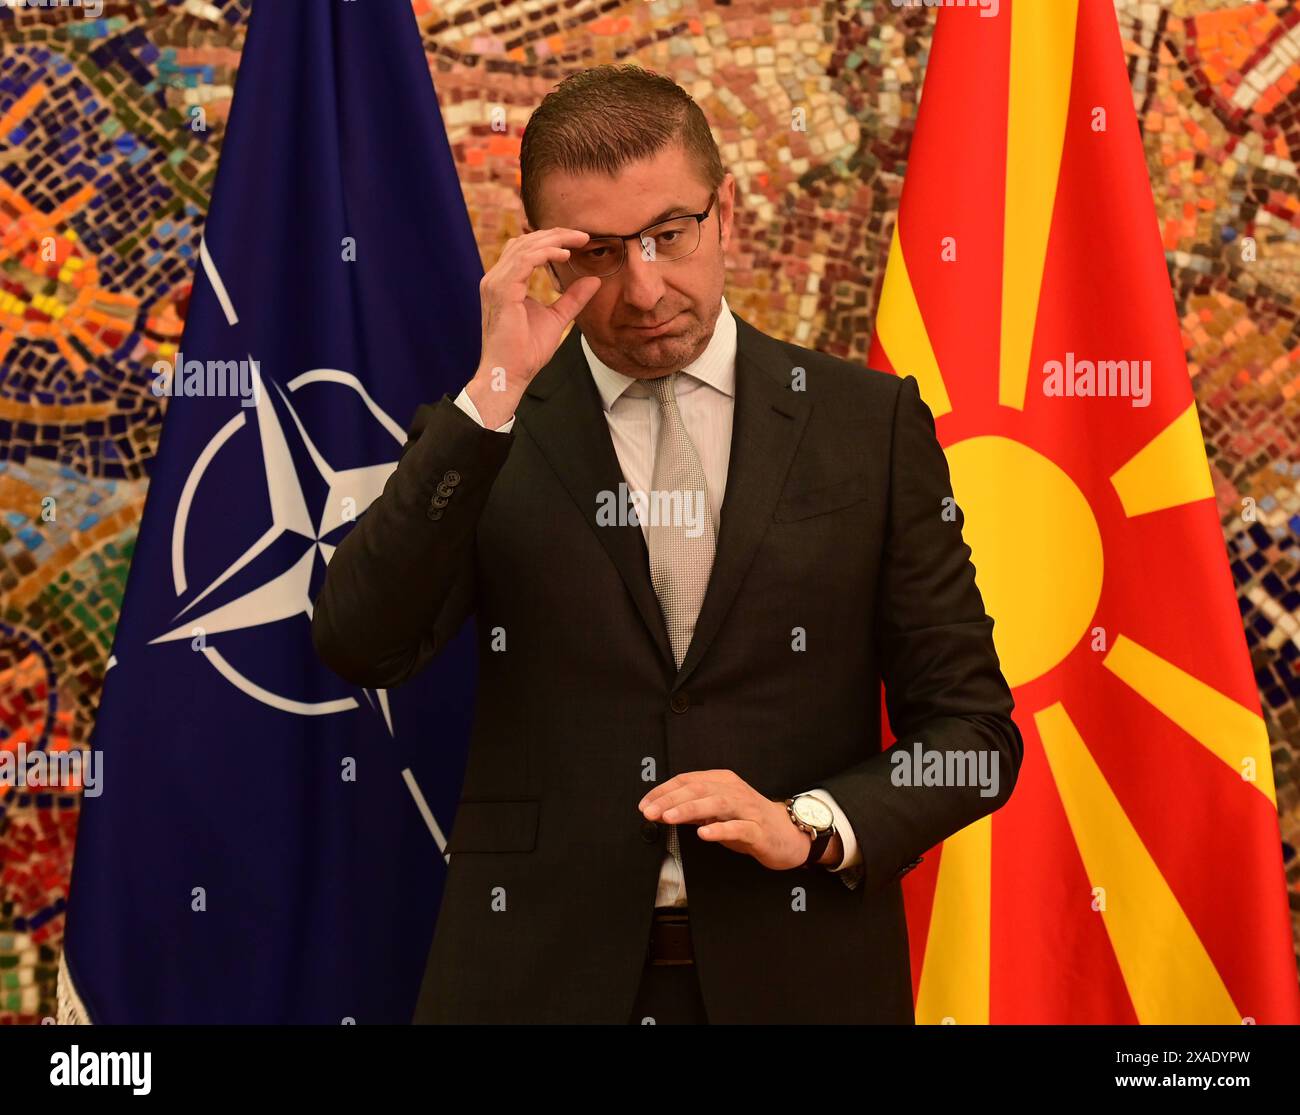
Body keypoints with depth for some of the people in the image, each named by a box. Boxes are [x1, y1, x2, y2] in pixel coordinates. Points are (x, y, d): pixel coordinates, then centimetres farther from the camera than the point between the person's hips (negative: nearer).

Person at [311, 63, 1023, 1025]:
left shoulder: (869, 423, 1)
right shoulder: (483, 435, 2)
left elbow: (971, 729, 3)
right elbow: (359, 648, -14)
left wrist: (812, 826, -13)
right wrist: (493, 393, -18)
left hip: (794, 977, 0)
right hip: (541, 978, 0)